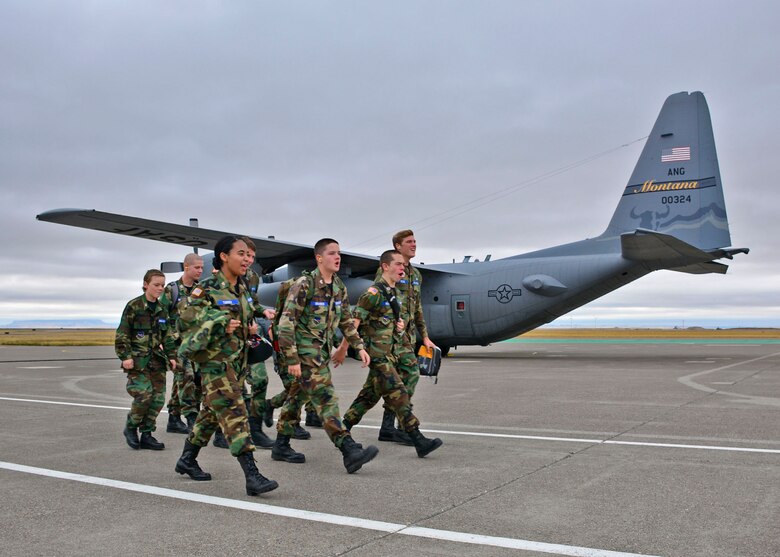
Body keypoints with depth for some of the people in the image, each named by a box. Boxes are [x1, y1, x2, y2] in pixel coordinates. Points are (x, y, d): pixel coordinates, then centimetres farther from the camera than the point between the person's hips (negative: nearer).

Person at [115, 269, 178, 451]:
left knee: (158, 397, 1)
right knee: (144, 395, -14)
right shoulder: (134, 306, -5)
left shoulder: (162, 309, 11)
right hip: (137, 359, -6)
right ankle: (130, 427, 10)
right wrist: (125, 356, -12)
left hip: (156, 359, 6)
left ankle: (146, 435, 12)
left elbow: (168, 335, 17)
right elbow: (122, 334, -5)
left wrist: (171, 356, 10)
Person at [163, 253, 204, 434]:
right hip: (177, 341, -5)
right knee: (186, 376, -17)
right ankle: (192, 418, -15)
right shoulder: (172, 289, -4)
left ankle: (174, 420, 17)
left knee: (181, 381, 9)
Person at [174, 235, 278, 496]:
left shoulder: (241, 290, 13)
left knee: (212, 413, 18)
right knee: (234, 415, -15)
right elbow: (186, 316, -18)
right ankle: (252, 476, -18)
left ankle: (187, 459, 36)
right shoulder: (208, 287, -11)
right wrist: (220, 324, -23)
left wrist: (250, 327, 6)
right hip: (214, 360, -9)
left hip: (235, 361, 9)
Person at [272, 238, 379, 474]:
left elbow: (346, 321, 20)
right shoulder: (304, 285, -15)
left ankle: (281, 447, 27)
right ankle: (350, 451, -19)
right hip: (305, 352, -8)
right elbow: (286, 323, -17)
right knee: (326, 399, -14)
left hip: (323, 351, 8)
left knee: (296, 397, 16)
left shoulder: (339, 287, 9)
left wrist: (359, 347, 11)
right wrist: (292, 360, -19)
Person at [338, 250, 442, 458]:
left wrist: (400, 324, 4)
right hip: (378, 355, -9)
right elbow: (355, 321, -14)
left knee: (370, 396, 14)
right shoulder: (374, 292, -13)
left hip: (390, 353, 9)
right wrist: (343, 348, -15)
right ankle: (419, 441, -10)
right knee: (398, 396, -10)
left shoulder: (393, 293, 15)